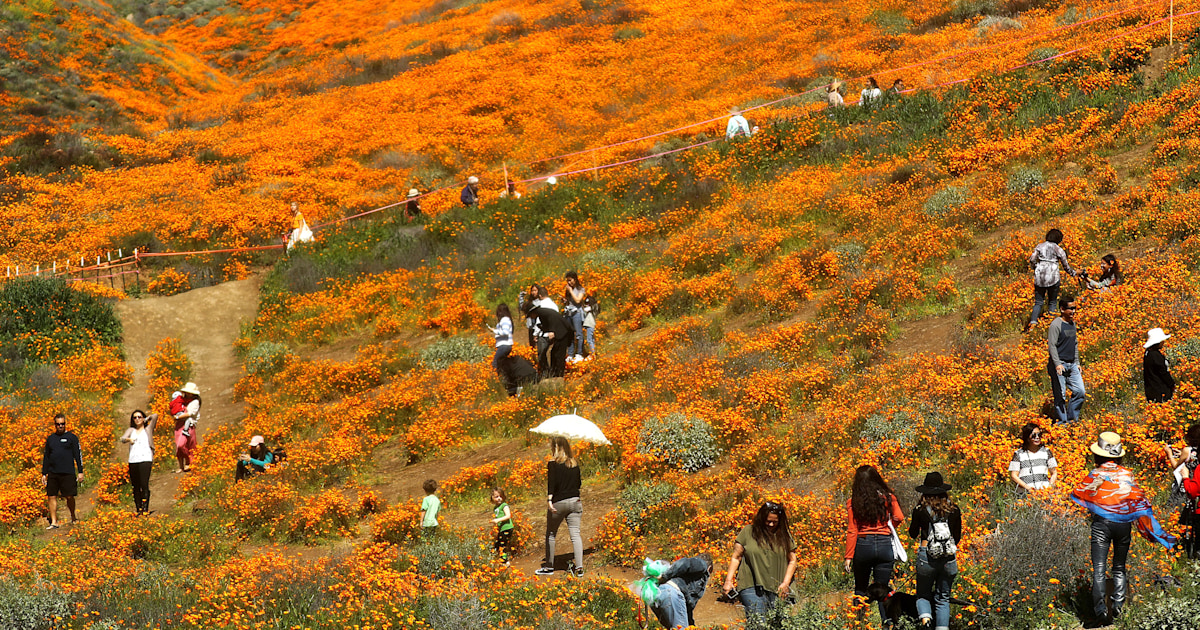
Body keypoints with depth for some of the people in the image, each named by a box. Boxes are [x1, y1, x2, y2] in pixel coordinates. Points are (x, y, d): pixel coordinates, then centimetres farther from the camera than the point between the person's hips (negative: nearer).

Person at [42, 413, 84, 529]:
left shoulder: (71, 437, 3)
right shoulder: (50, 438, 14)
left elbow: (78, 455, 1)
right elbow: (46, 457, 19)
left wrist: (80, 472, -5)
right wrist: (44, 474, 14)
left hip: (68, 473, -4)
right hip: (53, 474, 4)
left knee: (69, 497, -2)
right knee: (52, 497, -2)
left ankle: (73, 517, 21)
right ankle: (54, 522, 2)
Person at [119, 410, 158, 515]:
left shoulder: (148, 429, 14)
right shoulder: (131, 430, 21)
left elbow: (155, 416, 4)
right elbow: (123, 439, 3)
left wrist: (147, 419, 20)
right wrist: (128, 439, -18)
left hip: (145, 460, -3)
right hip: (133, 461, 3)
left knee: (144, 485, -14)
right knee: (135, 487, 2)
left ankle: (145, 509, -17)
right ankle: (138, 510, 5)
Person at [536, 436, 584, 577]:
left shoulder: (553, 463, -6)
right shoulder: (574, 463, 8)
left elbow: (552, 482, -16)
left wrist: (549, 499, -21)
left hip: (558, 503, -4)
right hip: (575, 502, 4)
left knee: (551, 534, 10)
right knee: (575, 534, 2)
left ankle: (549, 567, 14)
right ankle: (579, 567, -4)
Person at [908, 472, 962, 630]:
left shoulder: (920, 510, -4)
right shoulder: (954, 510, 2)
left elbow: (913, 534, 11)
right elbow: (957, 537, 12)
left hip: (927, 557, -2)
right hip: (949, 558, 2)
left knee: (923, 594, 13)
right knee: (943, 598, 13)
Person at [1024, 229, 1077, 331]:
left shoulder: (1040, 246, 7)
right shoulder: (1058, 250, 1)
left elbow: (1032, 260, 0)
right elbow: (1066, 265, 7)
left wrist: (1035, 269, 19)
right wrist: (1073, 273, 25)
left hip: (1039, 277, 2)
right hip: (1053, 277, -2)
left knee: (1038, 302, 6)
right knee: (1052, 302, 11)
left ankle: (1033, 322, -14)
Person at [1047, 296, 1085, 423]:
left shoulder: (1072, 323, 14)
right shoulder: (1056, 325, -11)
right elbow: (1051, 345, -17)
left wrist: (1077, 363, 22)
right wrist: (1057, 364, -26)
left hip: (1072, 365, 8)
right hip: (1059, 366, -8)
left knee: (1080, 392, 3)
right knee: (1060, 396, -3)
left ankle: (1071, 419, 15)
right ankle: (1063, 421, 4)